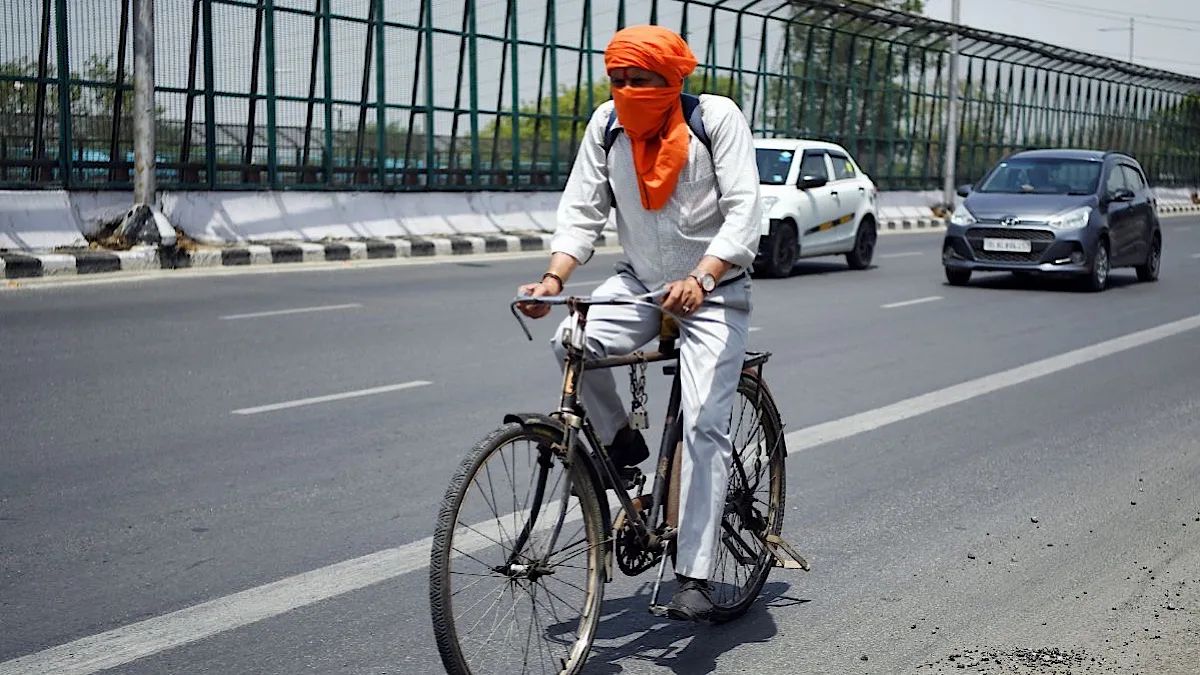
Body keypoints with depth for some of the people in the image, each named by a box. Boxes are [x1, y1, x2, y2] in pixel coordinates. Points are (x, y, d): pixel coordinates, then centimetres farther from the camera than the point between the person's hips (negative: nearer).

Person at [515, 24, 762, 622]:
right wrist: (554, 278, -24)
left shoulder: (717, 118, -15)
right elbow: (582, 210, -6)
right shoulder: (608, 124, -4)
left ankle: (693, 576, -14)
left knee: (703, 422, -15)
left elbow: (742, 213, -21)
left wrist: (699, 279, -37)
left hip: (715, 289, -4)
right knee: (571, 343, -26)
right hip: (641, 281, 4)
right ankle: (620, 443, 3)